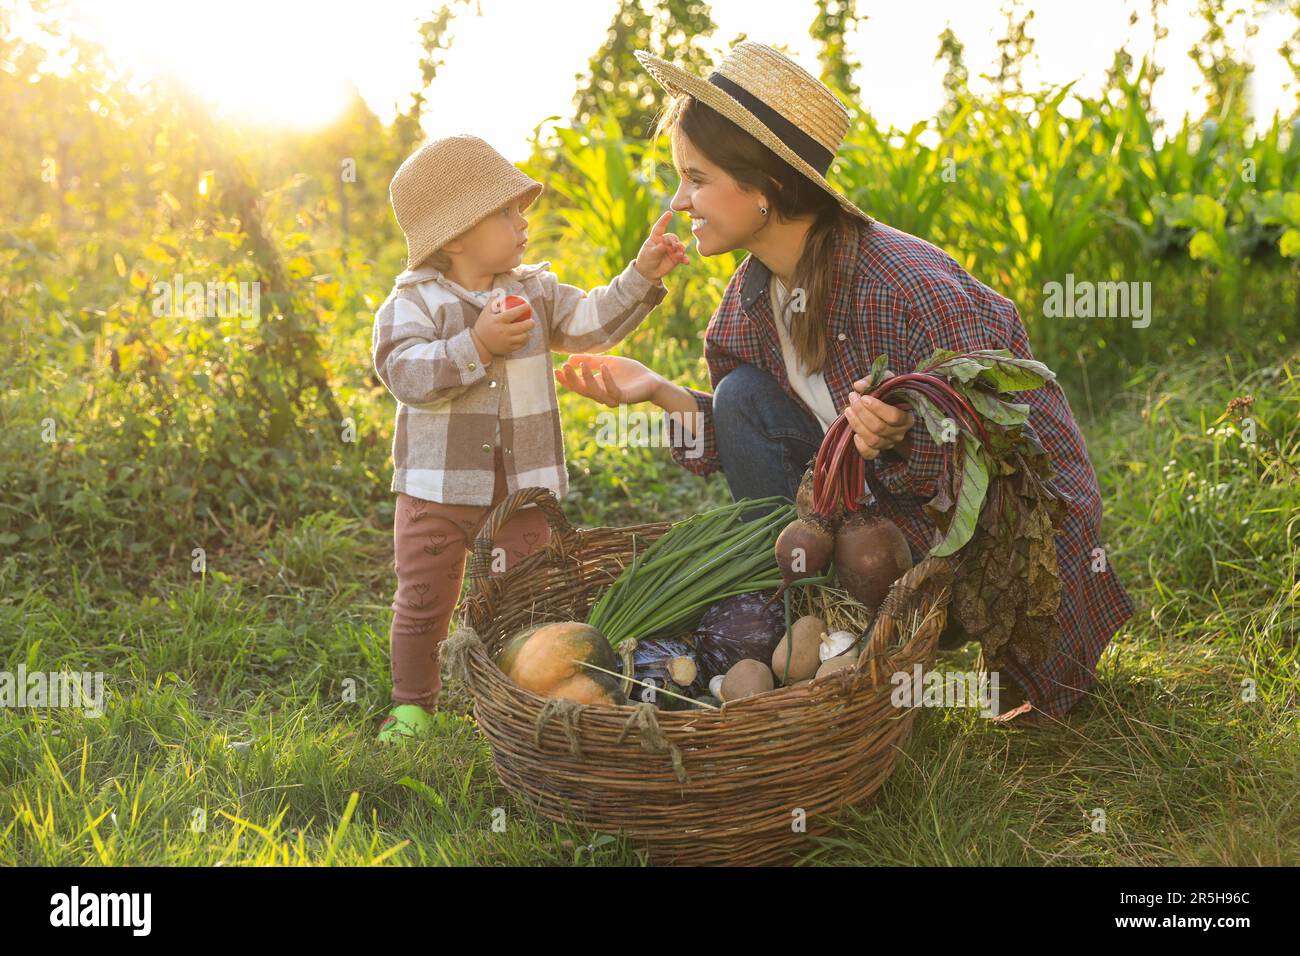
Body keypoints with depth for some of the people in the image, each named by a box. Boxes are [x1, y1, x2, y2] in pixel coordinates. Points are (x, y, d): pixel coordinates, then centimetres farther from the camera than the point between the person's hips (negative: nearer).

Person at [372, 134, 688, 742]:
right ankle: (412, 705, 25)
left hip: (523, 485, 3)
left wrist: (640, 276, -8)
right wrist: (476, 345, -28)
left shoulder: (536, 291, 6)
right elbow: (402, 372, -21)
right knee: (422, 603, 8)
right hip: (438, 486, -3)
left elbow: (591, 324, 3)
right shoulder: (414, 302, -8)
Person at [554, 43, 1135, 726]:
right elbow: (758, 442, 2)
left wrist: (902, 438, -44)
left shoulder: (914, 290, -29)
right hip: (895, 507, 6)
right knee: (743, 398, -11)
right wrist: (660, 393, -11)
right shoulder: (753, 294, -6)